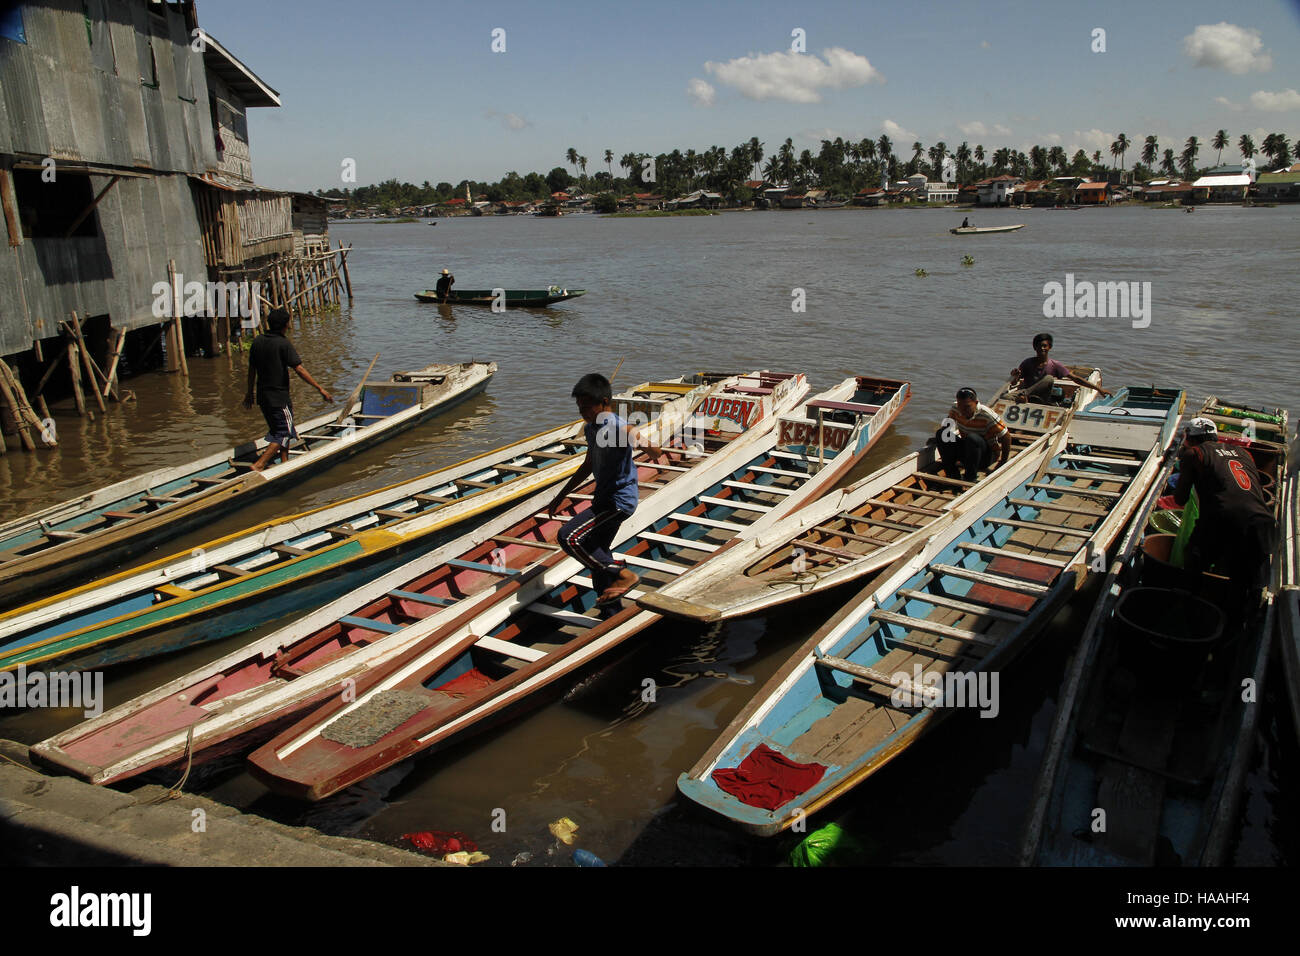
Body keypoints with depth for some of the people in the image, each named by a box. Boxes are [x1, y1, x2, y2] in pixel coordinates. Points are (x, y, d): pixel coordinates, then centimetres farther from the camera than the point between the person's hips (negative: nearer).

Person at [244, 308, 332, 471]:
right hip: (279, 397, -8)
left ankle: (285, 463, 29)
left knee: (277, 429, 21)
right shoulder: (283, 343, -16)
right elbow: (299, 369, -20)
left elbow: (251, 369, 11)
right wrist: (320, 388, -16)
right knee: (284, 433, 0)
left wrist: (250, 392, 22)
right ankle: (259, 465, -8)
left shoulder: (257, 341, 4)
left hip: (262, 395, 8)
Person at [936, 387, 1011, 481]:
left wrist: (1003, 462, -13)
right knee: (941, 433, -16)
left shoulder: (986, 415, -23)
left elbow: (1006, 436, -17)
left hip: (986, 457, -5)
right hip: (965, 452, 5)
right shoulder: (955, 409, -10)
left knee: (972, 438, -36)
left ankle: (970, 478, -22)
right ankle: (951, 474, -13)